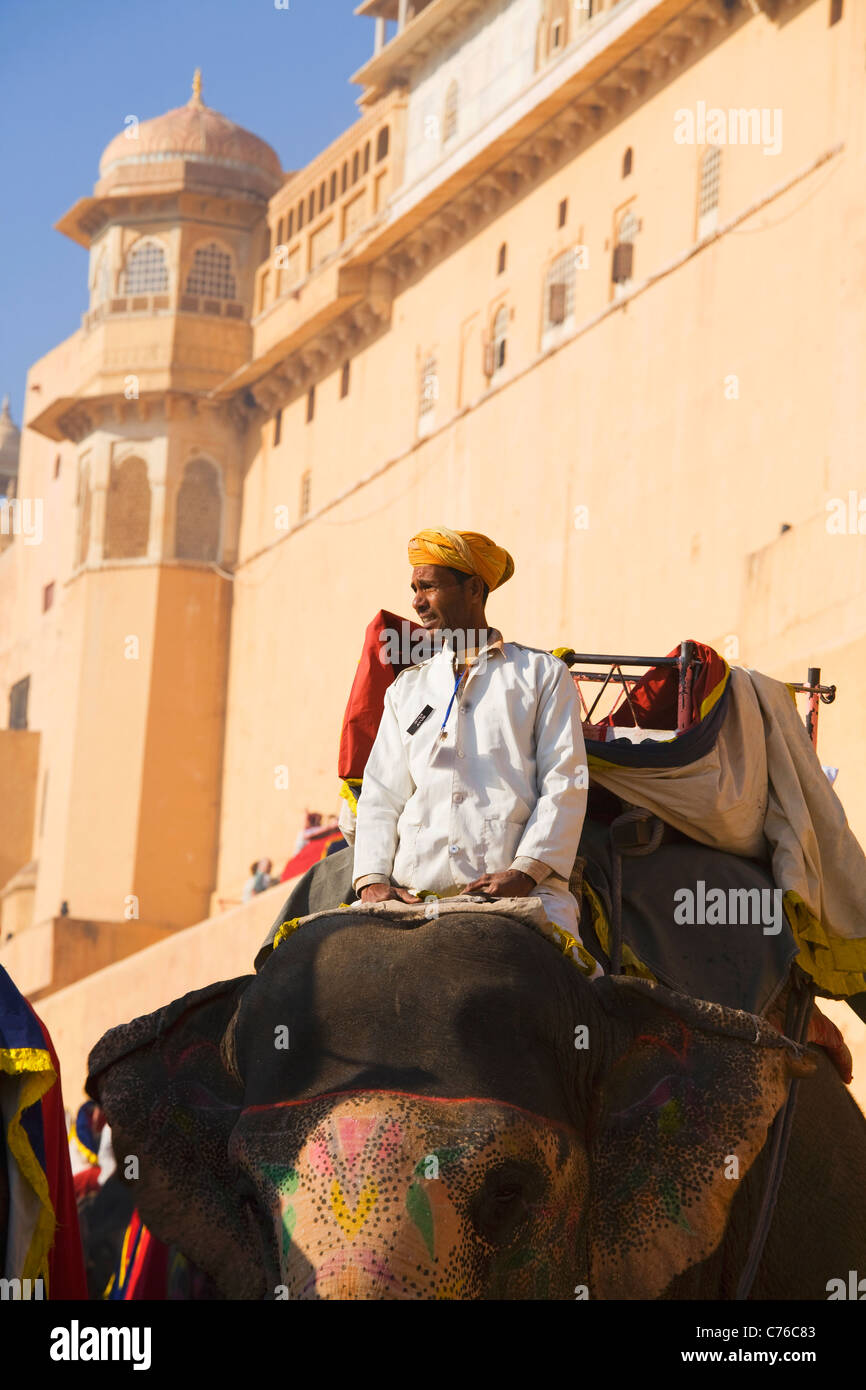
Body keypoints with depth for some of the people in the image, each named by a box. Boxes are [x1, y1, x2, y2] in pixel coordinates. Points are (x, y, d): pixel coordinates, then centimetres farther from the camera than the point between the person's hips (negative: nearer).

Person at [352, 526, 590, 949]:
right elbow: (381, 795, 18)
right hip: (417, 891, 3)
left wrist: (525, 871, -11)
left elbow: (565, 785, 4)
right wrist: (371, 879, -1)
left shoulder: (543, 674, 15)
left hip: (521, 889, -3)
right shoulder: (407, 689, 26)